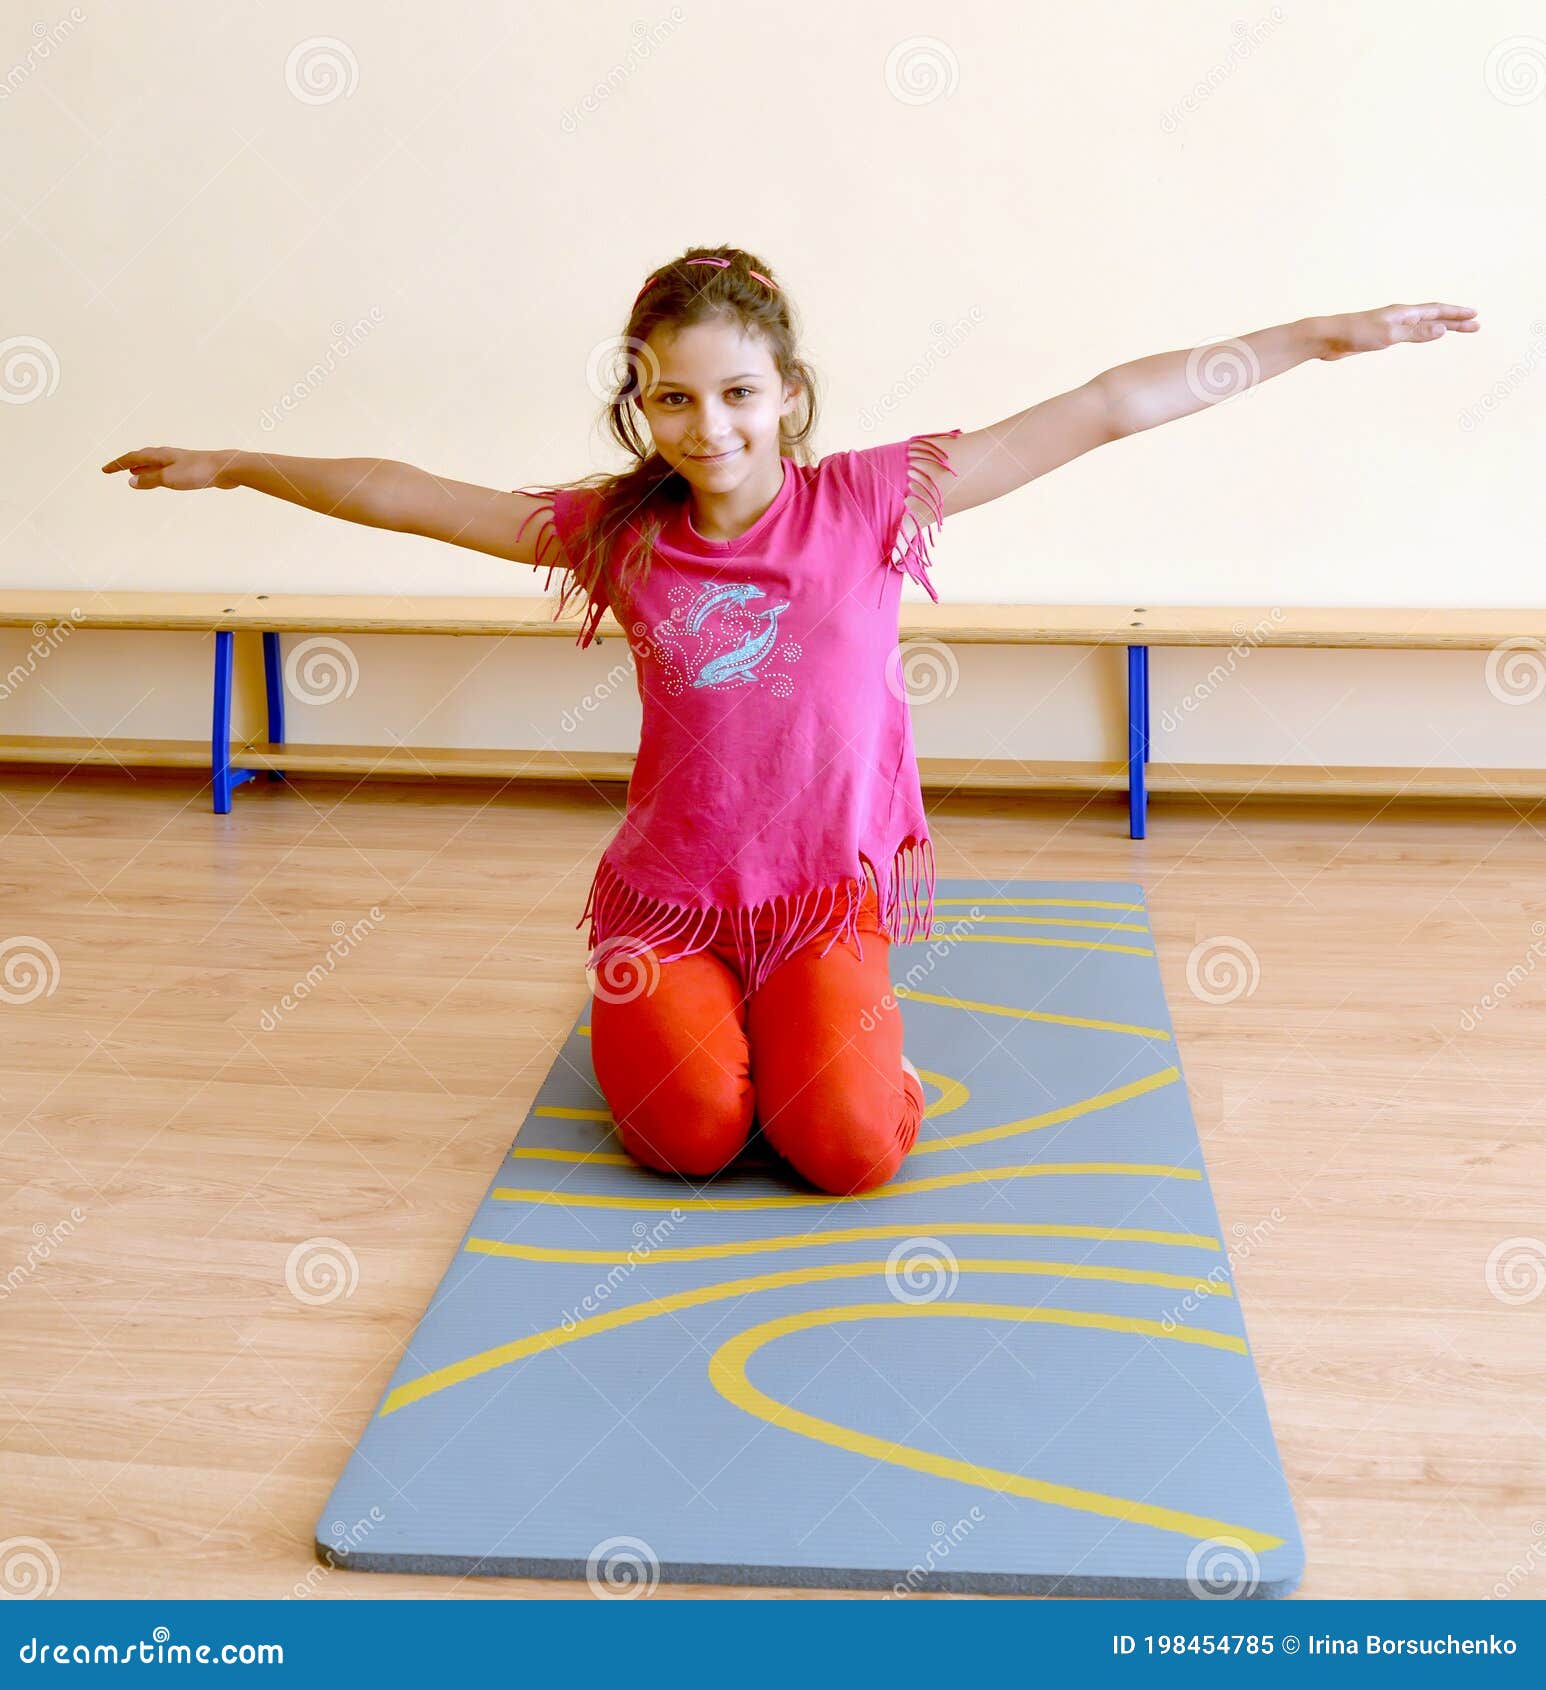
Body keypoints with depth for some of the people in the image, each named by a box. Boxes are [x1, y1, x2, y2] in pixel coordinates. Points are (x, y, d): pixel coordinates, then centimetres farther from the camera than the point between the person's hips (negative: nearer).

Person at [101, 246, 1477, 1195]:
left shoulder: (870, 501, -9)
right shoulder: (617, 534, -4)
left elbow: (1105, 411, -13)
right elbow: (405, 496, 4)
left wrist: (1319, 337, -11)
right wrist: (233, 467, 9)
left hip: (831, 895, -1)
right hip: (673, 895, 1)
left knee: (848, 1142, -20)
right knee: (692, 1126, -19)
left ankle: (849, 1026, 16)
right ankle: (653, 1015, 17)